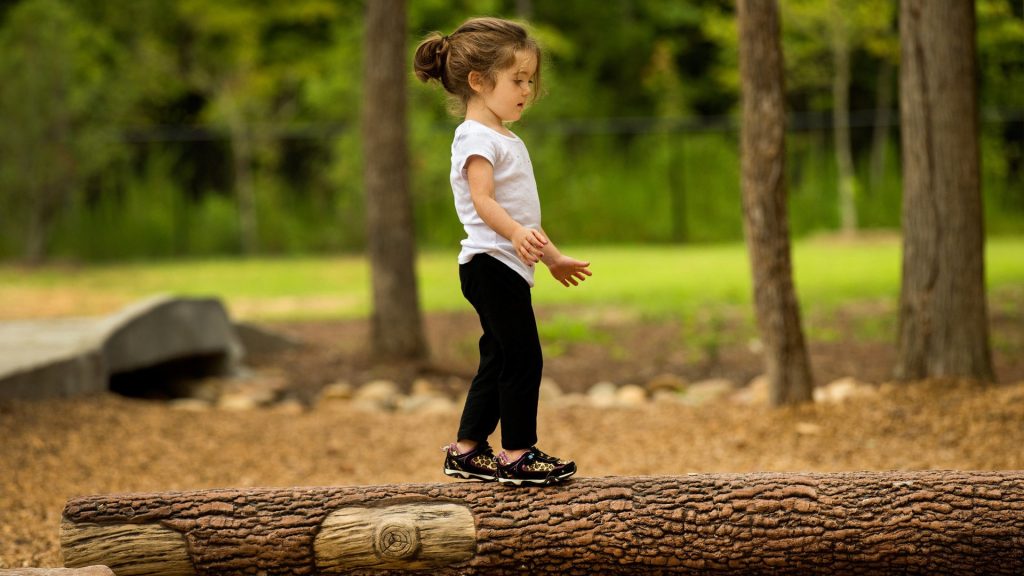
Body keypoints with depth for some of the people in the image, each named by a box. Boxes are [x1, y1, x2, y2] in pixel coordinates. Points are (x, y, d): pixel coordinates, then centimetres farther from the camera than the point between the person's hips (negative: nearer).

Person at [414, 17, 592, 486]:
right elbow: (482, 199, -26)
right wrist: (516, 234, -42)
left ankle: (466, 452, 18)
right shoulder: (477, 138, -12)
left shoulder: (505, 141, 20)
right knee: (523, 357, -10)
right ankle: (518, 454, -6)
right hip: (491, 264, -10)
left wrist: (553, 257, 33)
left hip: (509, 267, 10)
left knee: (498, 361, 12)